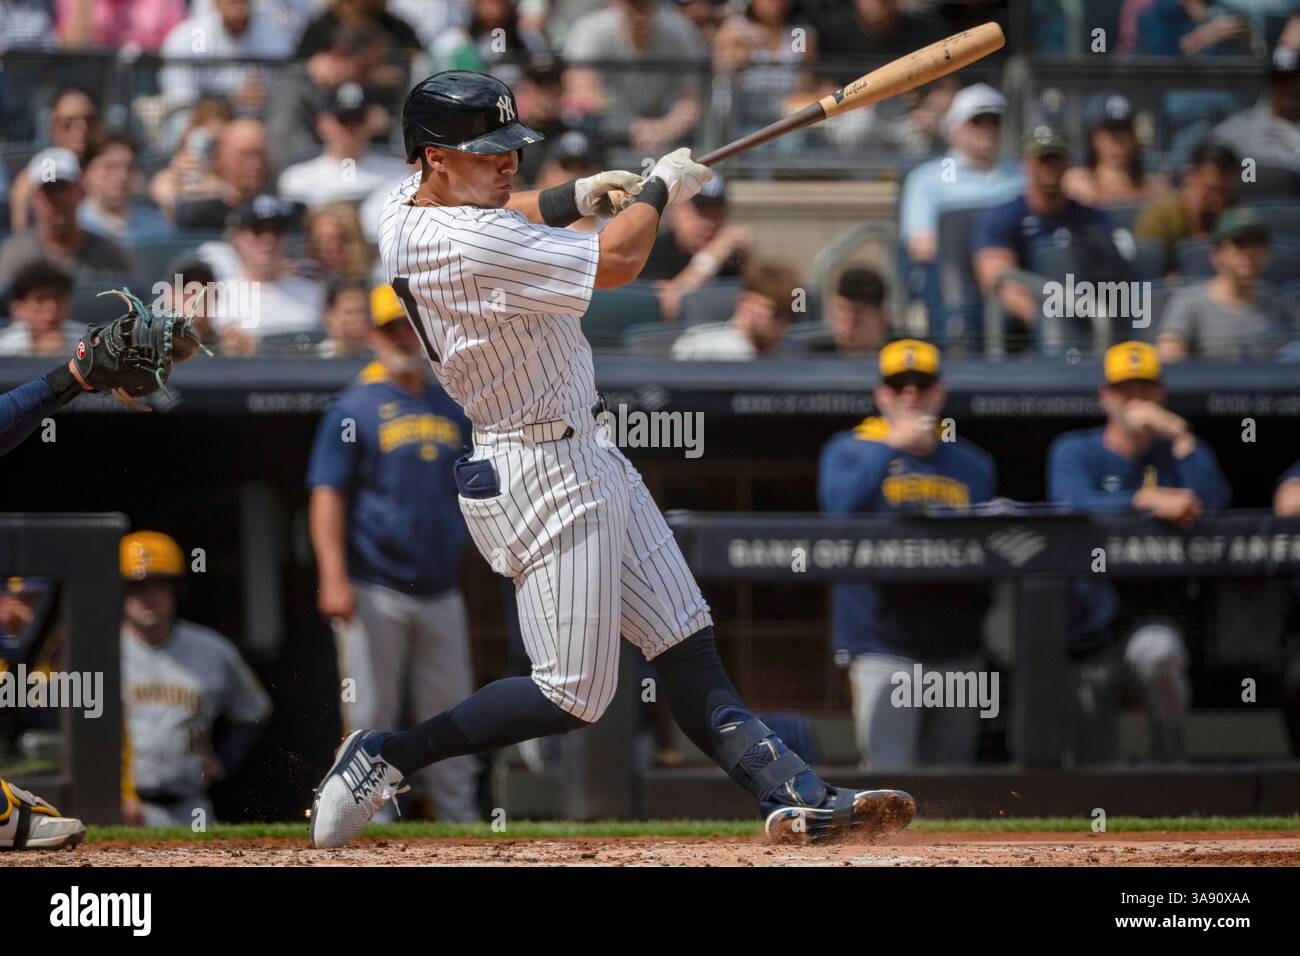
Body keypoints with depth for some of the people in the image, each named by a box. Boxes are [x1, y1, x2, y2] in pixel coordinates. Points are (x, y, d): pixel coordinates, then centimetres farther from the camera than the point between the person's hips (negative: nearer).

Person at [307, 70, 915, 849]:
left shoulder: (410, 207, 5)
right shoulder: (468, 246, -26)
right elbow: (617, 262, -21)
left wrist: (578, 196, 14)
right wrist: (660, 188, -3)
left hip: (589, 456, 11)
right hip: (542, 476, -11)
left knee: (687, 646, 6)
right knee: (574, 696, -7)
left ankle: (794, 798, 3)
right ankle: (388, 756, 1)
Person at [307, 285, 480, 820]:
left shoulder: (451, 409, 13)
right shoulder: (354, 409, -3)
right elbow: (327, 494, -9)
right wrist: (334, 579, -17)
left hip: (441, 590, 5)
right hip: (376, 591, -5)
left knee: (450, 712, 7)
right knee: (370, 716, -3)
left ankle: (460, 817, 13)